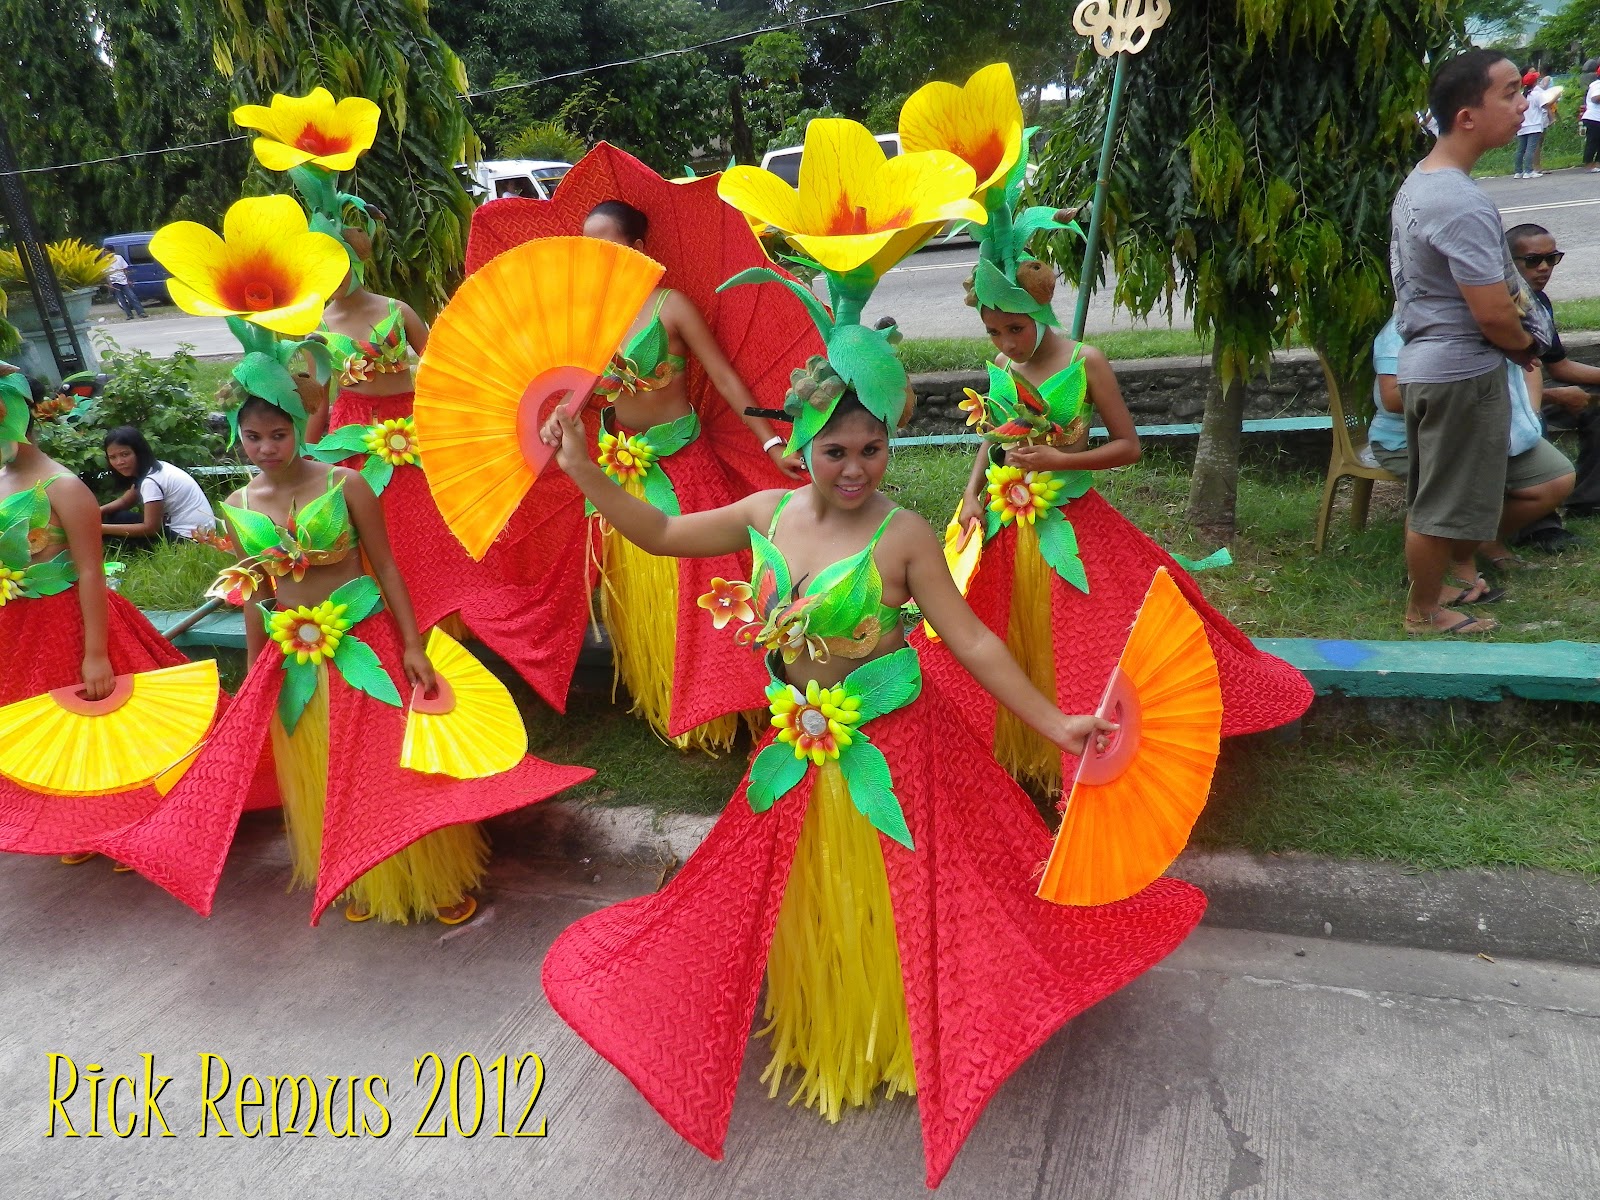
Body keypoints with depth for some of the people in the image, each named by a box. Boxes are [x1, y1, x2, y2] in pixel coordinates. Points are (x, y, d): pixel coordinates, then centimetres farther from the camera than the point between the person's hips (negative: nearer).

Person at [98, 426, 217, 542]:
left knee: (118, 520, -5)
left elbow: (151, 528, -21)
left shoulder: (151, 481, -20)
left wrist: (103, 528, -18)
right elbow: (125, 501, 17)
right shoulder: (154, 467, 7)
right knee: (113, 516, 11)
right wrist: (99, 511, -3)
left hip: (189, 537, -10)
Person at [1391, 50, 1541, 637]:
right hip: (1463, 373, -9)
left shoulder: (1418, 180, 6)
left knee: (1433, 496, 21)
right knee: (1445, 506, 5)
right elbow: (1494, 316, -24)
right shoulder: (1463, 205, -24)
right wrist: (1527, 347, -2)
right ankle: (1423, 614, 20)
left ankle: (1439, 582, 38)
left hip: (1424, 363, 9)